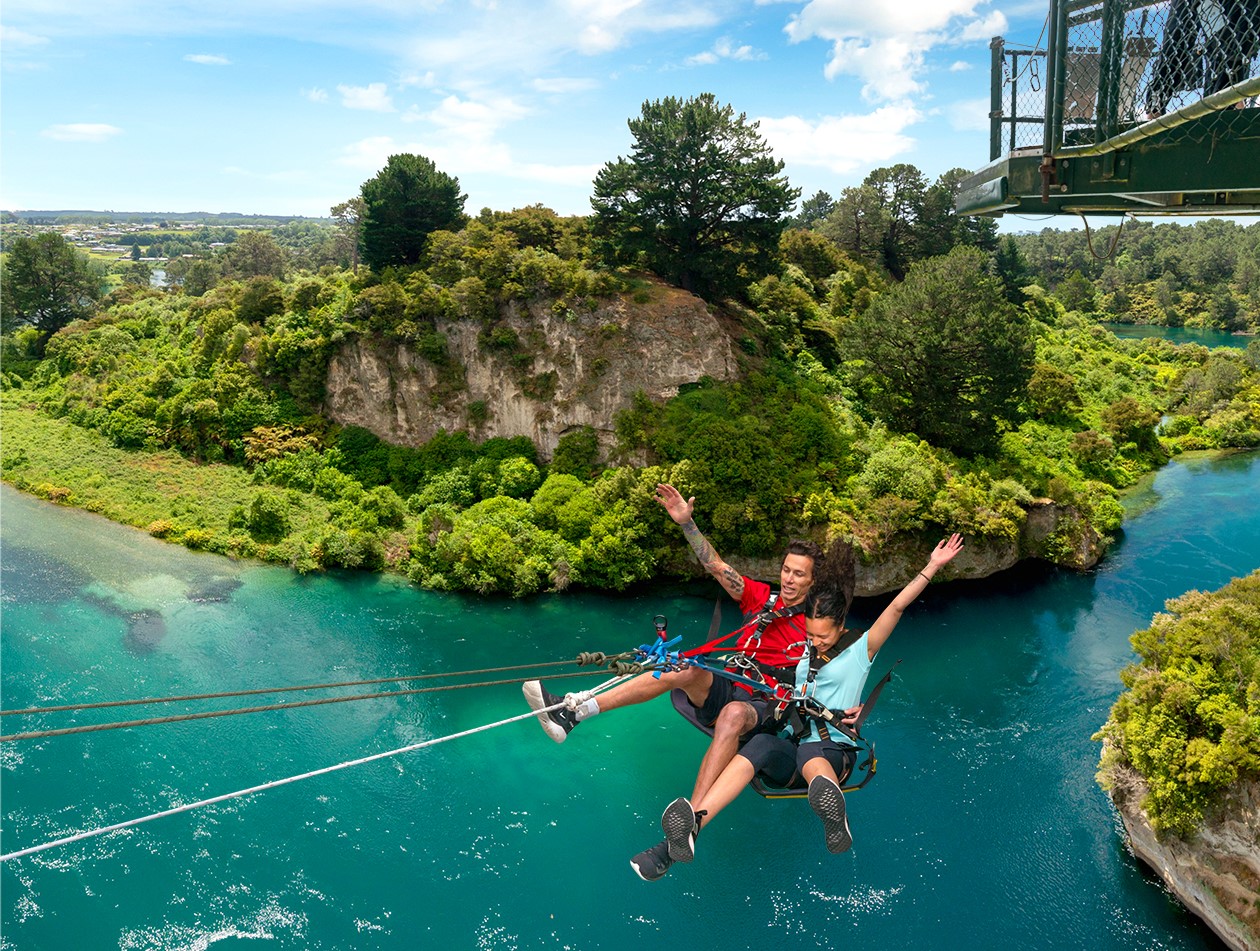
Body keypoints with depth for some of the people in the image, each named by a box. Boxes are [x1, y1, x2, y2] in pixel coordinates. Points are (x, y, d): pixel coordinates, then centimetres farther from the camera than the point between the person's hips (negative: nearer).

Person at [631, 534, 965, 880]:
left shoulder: (860, 651, 7)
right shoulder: (801, 653, 20)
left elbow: (897, 607, 0)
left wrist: (932, 566, -6)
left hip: (834, 750, -2)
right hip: (788, 750, 3)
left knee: (810, 754, -40)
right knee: (761, 743, -34)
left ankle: (835, 815, -76)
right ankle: (689, 828, -54)